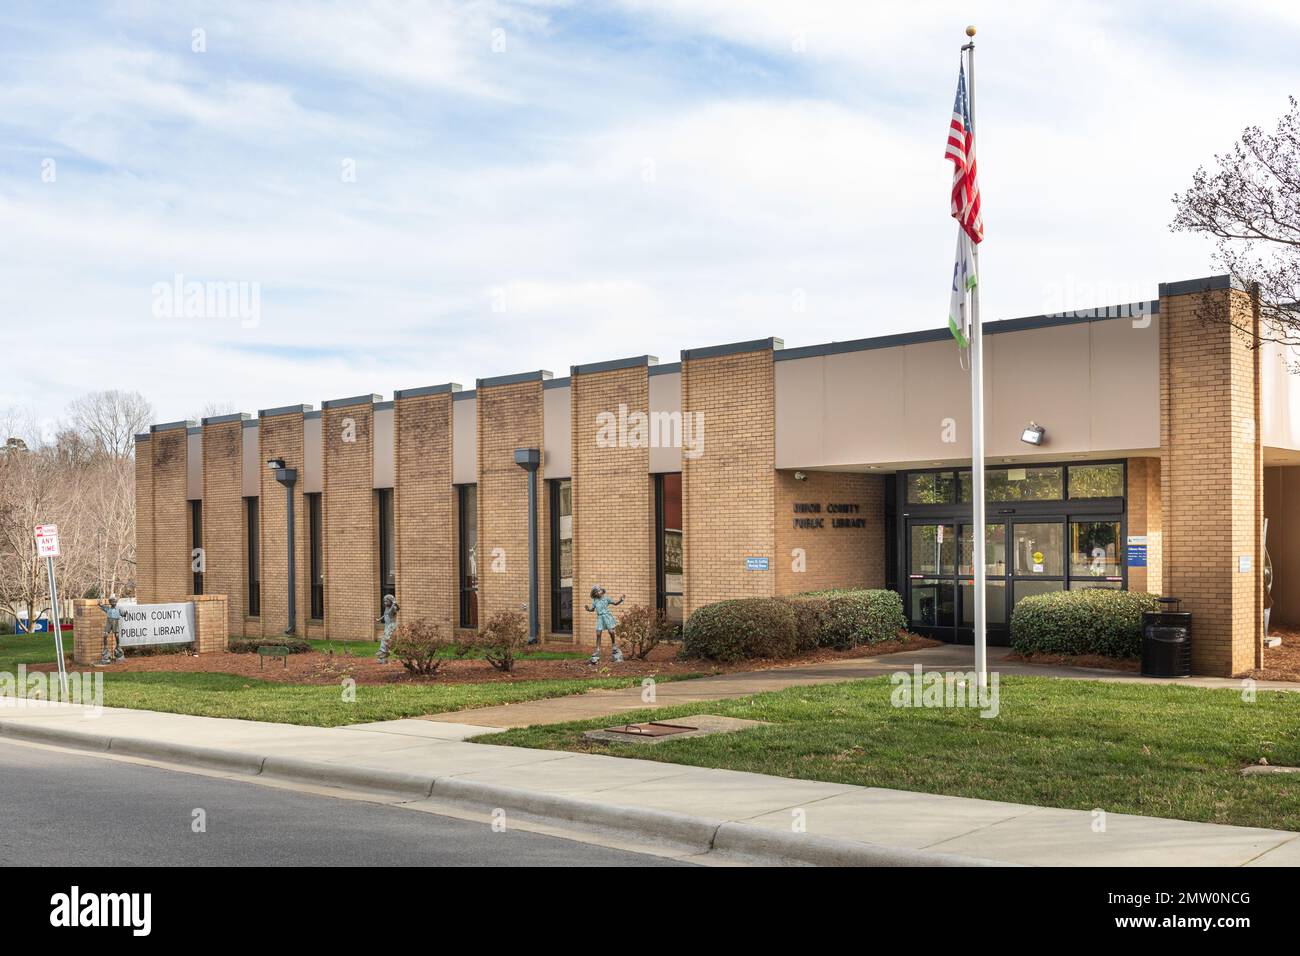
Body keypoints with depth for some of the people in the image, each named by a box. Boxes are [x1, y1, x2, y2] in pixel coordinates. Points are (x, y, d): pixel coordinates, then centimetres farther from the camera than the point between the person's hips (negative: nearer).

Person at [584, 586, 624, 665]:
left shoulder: (606, 598, 1)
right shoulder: (594, 601, 6)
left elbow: (615, 603, 8)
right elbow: (592, 609, 14)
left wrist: (620, 599, -7)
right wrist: (588, 608, -6)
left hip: (607, 616, -2)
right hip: (600, 617, 2)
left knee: (611, 632, -7)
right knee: (598, 634, -1)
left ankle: (614, 646, 14)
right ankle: (597, 649, 7)